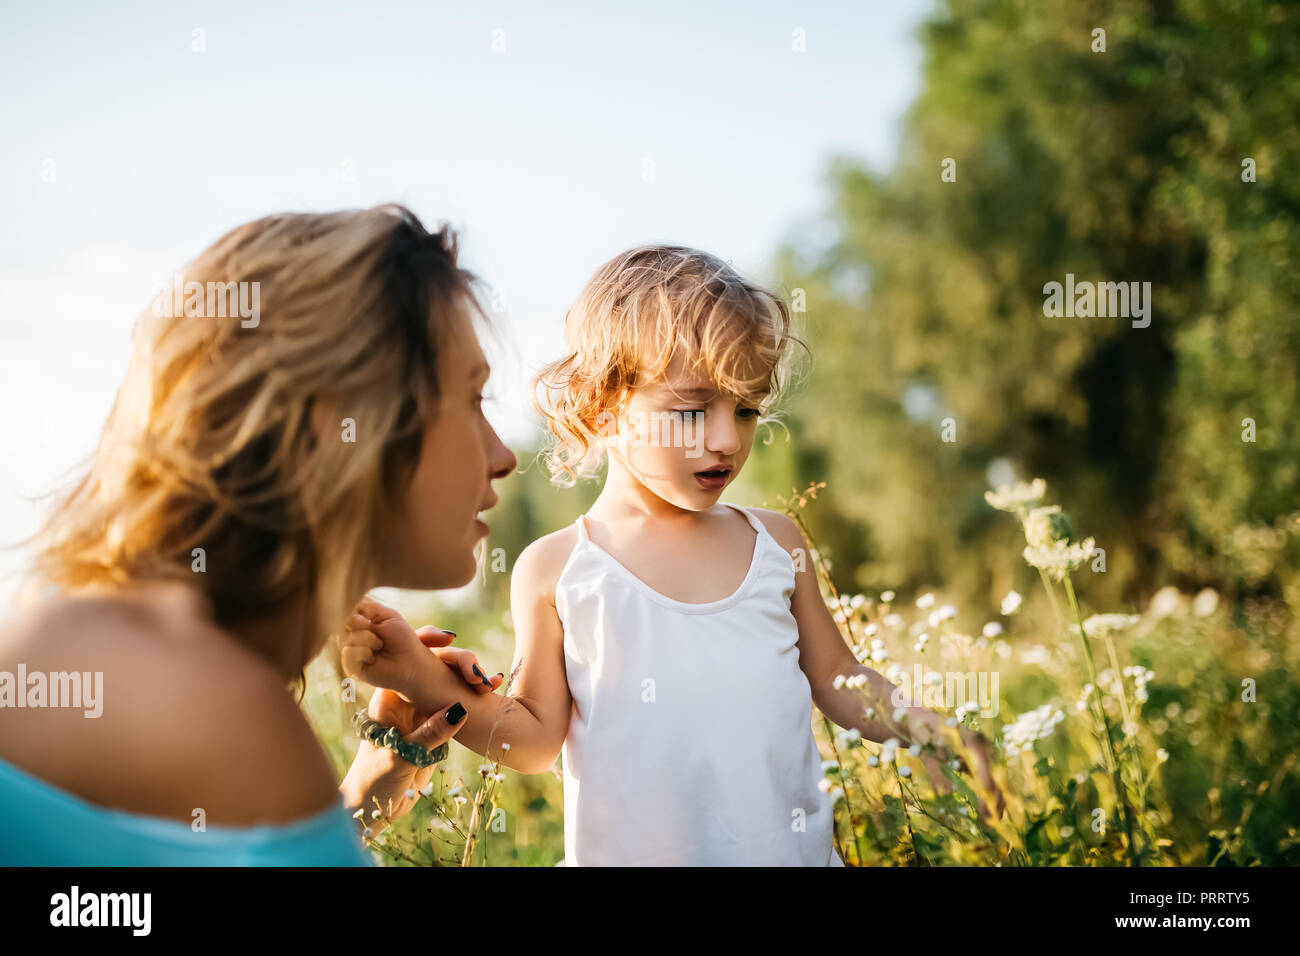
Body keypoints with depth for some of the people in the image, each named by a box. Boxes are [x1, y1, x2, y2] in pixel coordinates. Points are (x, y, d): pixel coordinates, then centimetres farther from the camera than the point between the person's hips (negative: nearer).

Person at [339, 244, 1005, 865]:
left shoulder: (775, 543, 4)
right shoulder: (556, 571, -4)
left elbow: (837, 679, 13)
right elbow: (537, 738, 0)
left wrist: (928, 729, 0)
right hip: (633, 853, -2)